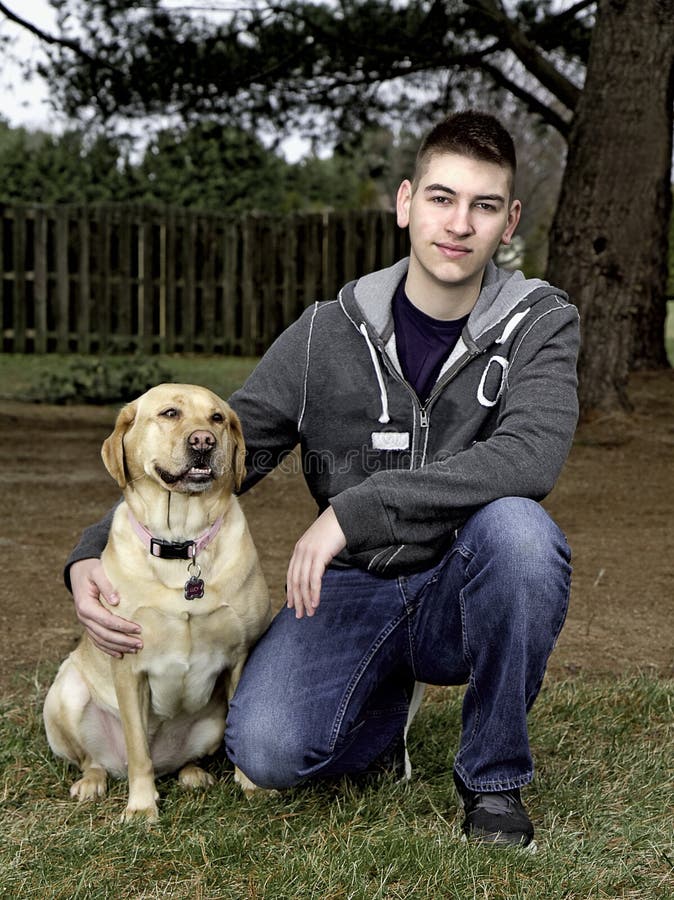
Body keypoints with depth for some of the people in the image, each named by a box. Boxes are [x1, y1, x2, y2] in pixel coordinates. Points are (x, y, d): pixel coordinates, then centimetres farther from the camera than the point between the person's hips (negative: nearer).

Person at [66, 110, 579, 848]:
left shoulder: (540, 323, -7)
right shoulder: (328, 336, -3)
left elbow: (528, 456, -27)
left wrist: (356, 508, -33)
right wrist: (91, 556, -14)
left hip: (465, 593, -1)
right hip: (353, 591, 1)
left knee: (517, 526, -36)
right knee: (266, 751, -25)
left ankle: (493, 776, -11)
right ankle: (386, 701, 13)